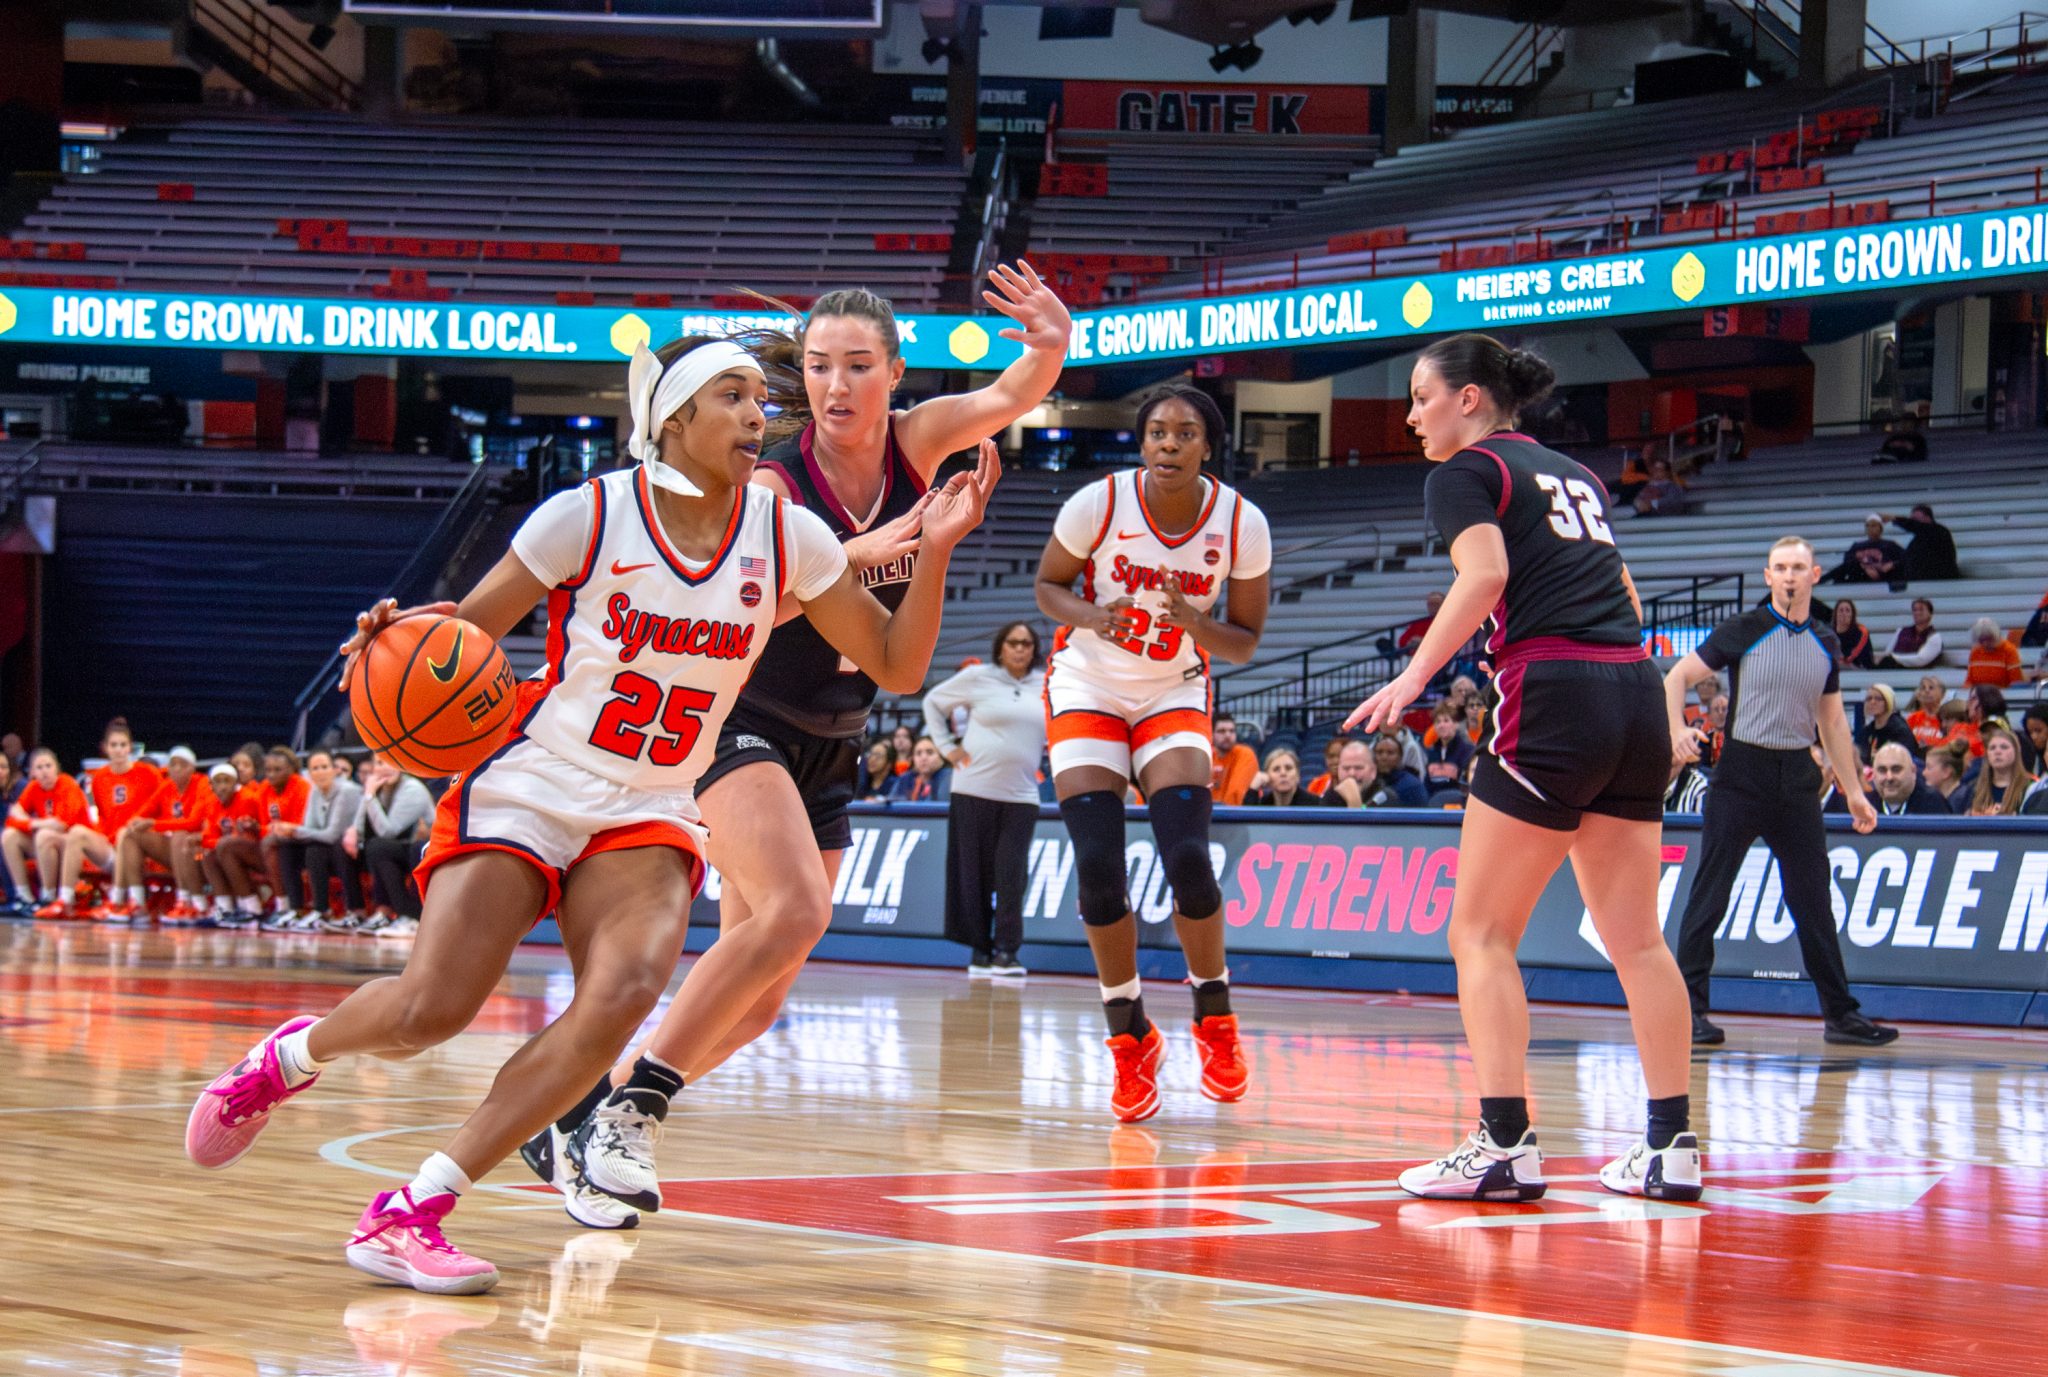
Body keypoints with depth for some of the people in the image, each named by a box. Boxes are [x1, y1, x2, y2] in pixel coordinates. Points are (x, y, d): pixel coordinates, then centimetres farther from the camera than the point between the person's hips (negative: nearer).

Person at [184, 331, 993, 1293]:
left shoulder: (785, 536, -1)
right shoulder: (589, 515, -11)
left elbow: (896, 666, 3)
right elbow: (464, 635, -4)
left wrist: (932, 552, -13)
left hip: (650, 812, 3)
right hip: (529, 785, -3)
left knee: (626, 992, -26)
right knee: (433, 1007, -18)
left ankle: (410, 1212, -19)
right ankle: (293, 1053, 21)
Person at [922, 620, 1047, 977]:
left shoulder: (1046, 686, 7)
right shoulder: (978, 678, 1)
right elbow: (933, 702, 11)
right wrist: (947, 747, 2)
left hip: (1021, 796, 1)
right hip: (974, 791, -1)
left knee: (1012, 875, -5)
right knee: (975, 873, 1)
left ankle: (1006, 951, -2)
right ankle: (979, 948, 8)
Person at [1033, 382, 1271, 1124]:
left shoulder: (1242, 525, -14)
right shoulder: (1098, 504, -18)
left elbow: (1245, 642, -3)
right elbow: (1048, 583, -2)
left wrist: (1196, 624, -25)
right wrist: (1088, 615, -24)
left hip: (1175, 695, 0)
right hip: (1087, 691, 0)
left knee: (1187, 860, -18)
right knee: (1098, 868, -12)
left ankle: (1215, 1017, 7)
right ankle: (1130, 1037, 7)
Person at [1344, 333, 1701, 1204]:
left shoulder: (1465, 472, 2)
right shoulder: (1571, 472, 23)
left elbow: (1485, 575, -16)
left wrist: (1412, 679, -16)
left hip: (1553, 696, -7)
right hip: (1638, 691, 7)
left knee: (1482, 932, -1)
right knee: (1634, 937, 10)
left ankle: (1505, 1145, -10)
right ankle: (1673, 1146, 9)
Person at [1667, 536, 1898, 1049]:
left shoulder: (1825, 644, 10)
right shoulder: (1742, 631, -4)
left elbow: (1832, 720, 18)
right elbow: (1677, 676, -2)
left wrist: (1853, 791, 16)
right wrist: (1677, 730, -19)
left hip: (1797, 778, 4)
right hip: (1741, 771, -4)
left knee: (1813, 900, 7)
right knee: (1709, 894, -5)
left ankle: (1841, 1014, 13)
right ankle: (1688, 1009, 1)